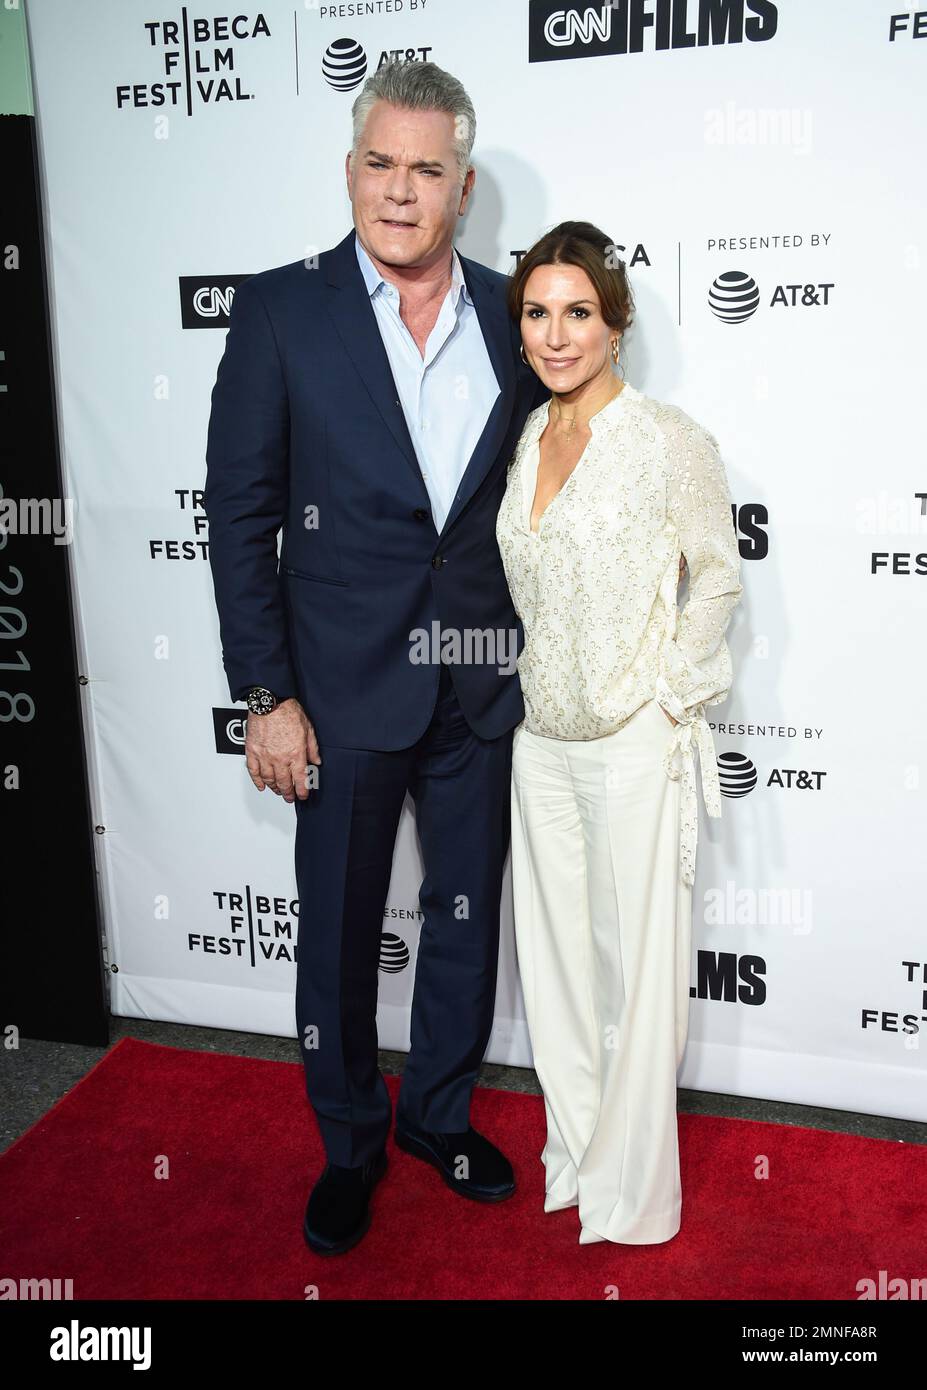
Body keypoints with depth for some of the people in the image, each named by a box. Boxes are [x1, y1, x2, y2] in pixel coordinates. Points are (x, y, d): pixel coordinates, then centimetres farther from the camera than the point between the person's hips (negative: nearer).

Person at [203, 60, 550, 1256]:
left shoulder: (509, 317, 2)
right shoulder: (280, 310, -6)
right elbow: (239, 512, -7)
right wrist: (264, 695, -10)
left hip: (482, 688, 3)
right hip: (344, 687, -3)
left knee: (467, 915, 16)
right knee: (337, 933, 12)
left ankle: (437, 1111, 41)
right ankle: (348, 1145, 36)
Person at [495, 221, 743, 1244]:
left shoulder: (671, 441, -11)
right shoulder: (526, 439, 6)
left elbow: (717, 577, -5)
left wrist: (670, 697, -8)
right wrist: (538, 684, 11)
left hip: (633, 744, -6)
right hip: (542, 737, 6)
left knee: (633, 965, 6)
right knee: (555, 957, 16)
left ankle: (630, 1190, 26)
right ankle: (574, 1151, 37)